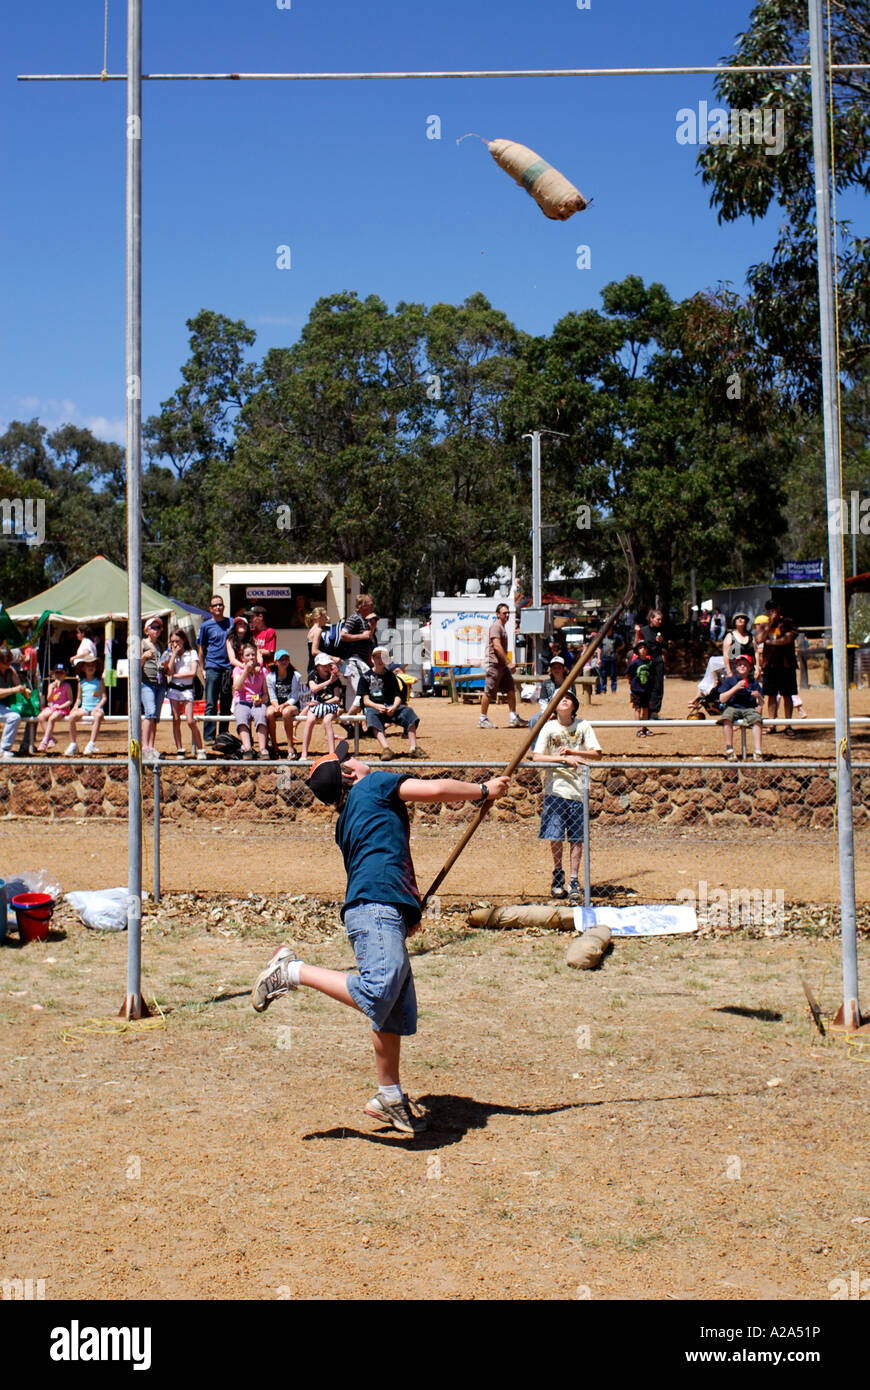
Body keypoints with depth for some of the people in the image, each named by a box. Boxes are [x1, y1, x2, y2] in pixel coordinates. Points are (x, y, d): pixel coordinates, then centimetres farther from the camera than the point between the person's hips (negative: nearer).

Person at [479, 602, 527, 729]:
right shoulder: (495, 626, -11)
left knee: (511, 690, 5)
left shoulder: (502, 627, 19)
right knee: (488, 693, -4)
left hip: (503, 665, 10)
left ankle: (514, 719, 7)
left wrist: (507, 663, 19)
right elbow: (497, 646, -21)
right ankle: (482, 720, 3)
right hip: (494, 664, -10)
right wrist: (508, 663, -22)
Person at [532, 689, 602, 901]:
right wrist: (564, 758, -20)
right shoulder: (549, 727, 0)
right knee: (555, 836, 2)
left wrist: (571, 751, -12)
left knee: (576, 837, 2)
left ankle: (574, 880, 7)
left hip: (578, 788, 1)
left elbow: (597, 754, 1)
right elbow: (536, 757, -9)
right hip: (555, 789, -1)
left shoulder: (583, 726, 4)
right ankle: (558, 877, 20)